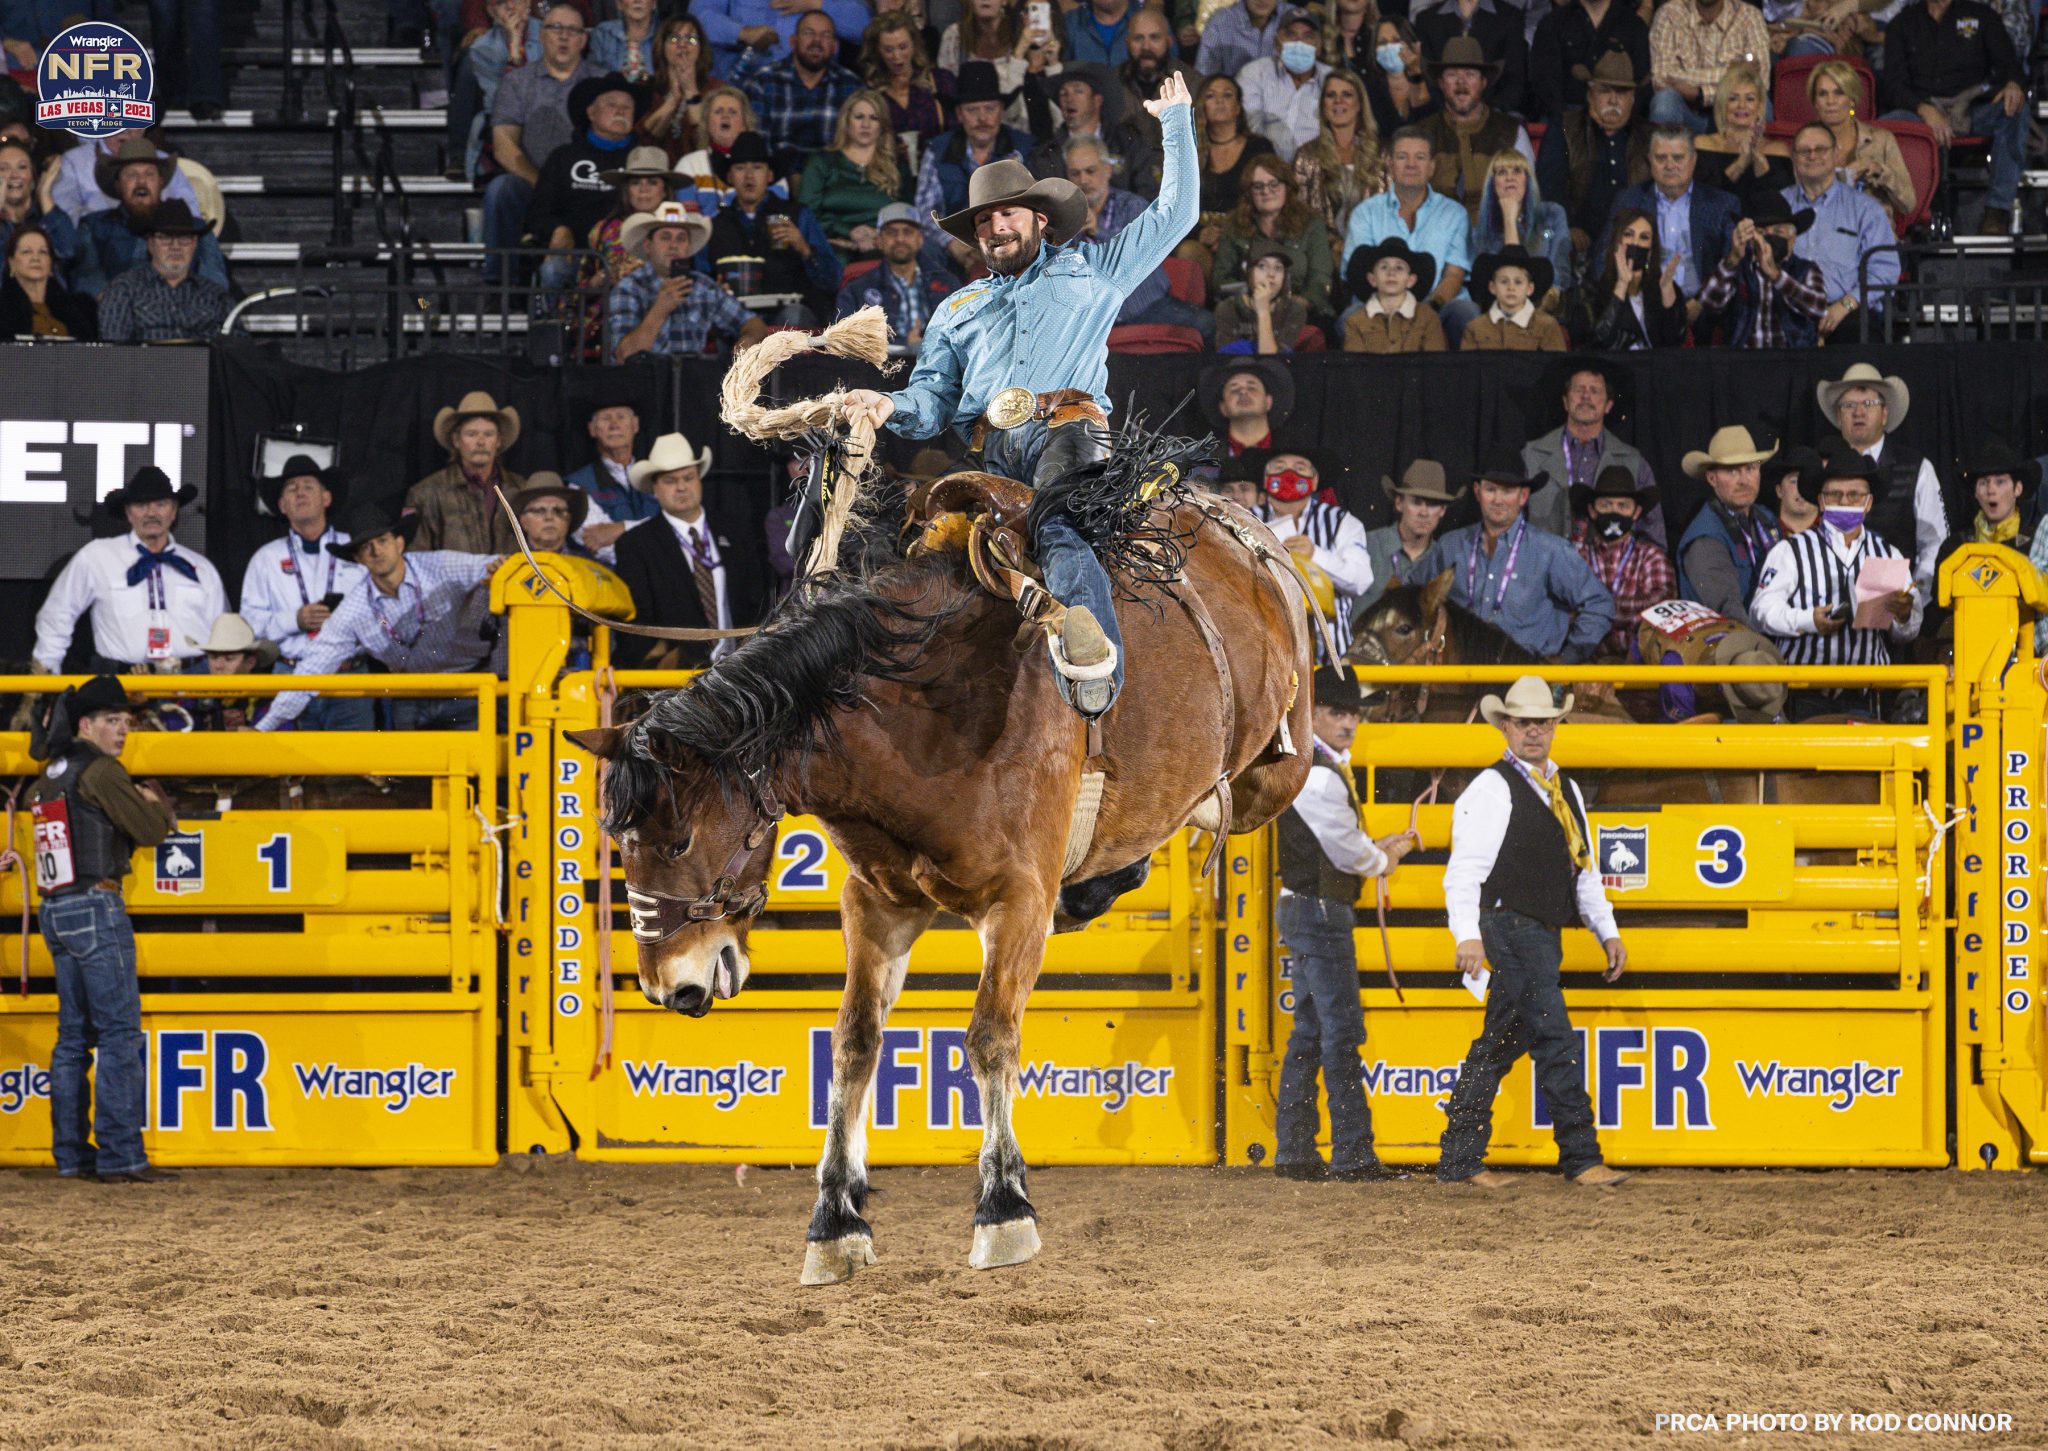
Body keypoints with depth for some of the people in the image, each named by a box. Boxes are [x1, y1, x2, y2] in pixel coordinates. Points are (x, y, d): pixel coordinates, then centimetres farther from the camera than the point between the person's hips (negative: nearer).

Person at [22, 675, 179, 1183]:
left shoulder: (51, 774, 16)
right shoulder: (100, 771, -10)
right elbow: (149, 830, -11)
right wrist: (157, 802, 13)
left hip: (55, 912, 9)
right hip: (95, 907, -9)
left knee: (74, 1035, 11)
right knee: (120, 1031, -9)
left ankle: (71, 1154, 11)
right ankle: (121, 1155, -13)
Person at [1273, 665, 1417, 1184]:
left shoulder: (1325, 769, 17)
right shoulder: (1318, 776, -17)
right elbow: (1347, 852, -13)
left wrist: (1381, 849, 10)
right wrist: (1384, 861, 6)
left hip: (1307, 912, 11)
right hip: (1319, 912, -11)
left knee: (1310, 1033, 12)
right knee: (1342, 1031, -10)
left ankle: (1293, 1153, 15)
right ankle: (1352, 1155, -11)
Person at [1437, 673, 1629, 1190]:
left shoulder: (1566, 790, 19)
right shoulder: (1491, 789, -6)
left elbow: (1584, 870, 25)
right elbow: (1464, 870, -13)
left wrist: (1608, 931, 18)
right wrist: (1468, 935, -24)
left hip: (1544, 935, 8)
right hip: (1510, 929, -8)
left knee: (1500, 1044, 10)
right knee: (1556, 1040, -11)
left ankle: (1459, 1162, 14)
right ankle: (1582, 1158, -9)